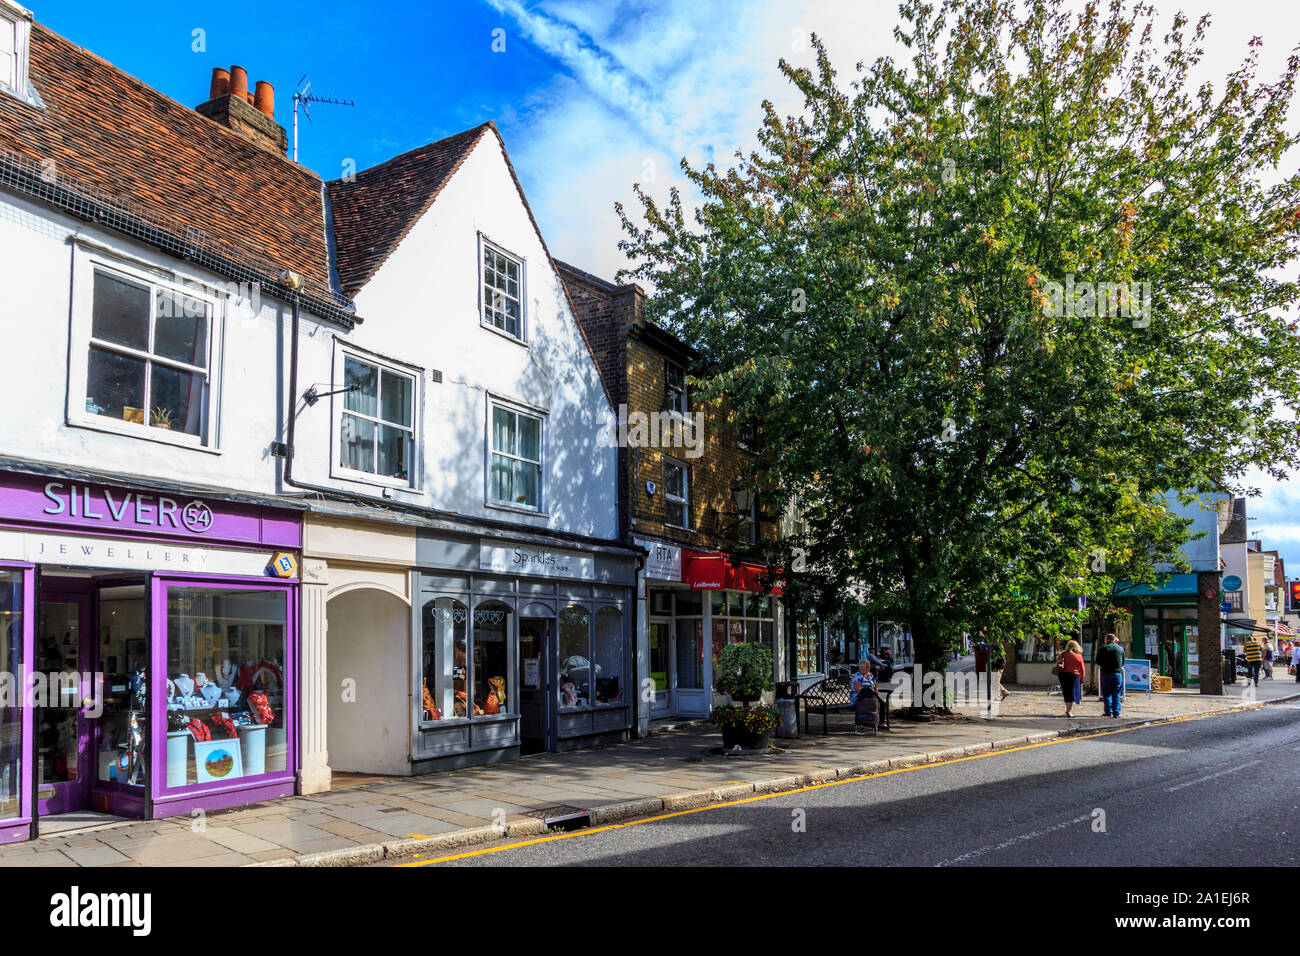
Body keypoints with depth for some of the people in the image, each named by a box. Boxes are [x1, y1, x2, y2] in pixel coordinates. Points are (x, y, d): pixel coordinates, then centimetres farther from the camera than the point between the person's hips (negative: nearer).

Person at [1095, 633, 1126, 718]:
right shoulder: (1121, 649, 6)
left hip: (1106, 673, -2)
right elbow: (1123, 662, 13)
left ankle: (1108, 711, 6)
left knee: (1106, 693, 7)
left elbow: (1098, 662, 0)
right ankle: (1116, 713, 2)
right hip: (1118, 673, 2)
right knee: (1116, 694, 5)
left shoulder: (1103, 648, -3)